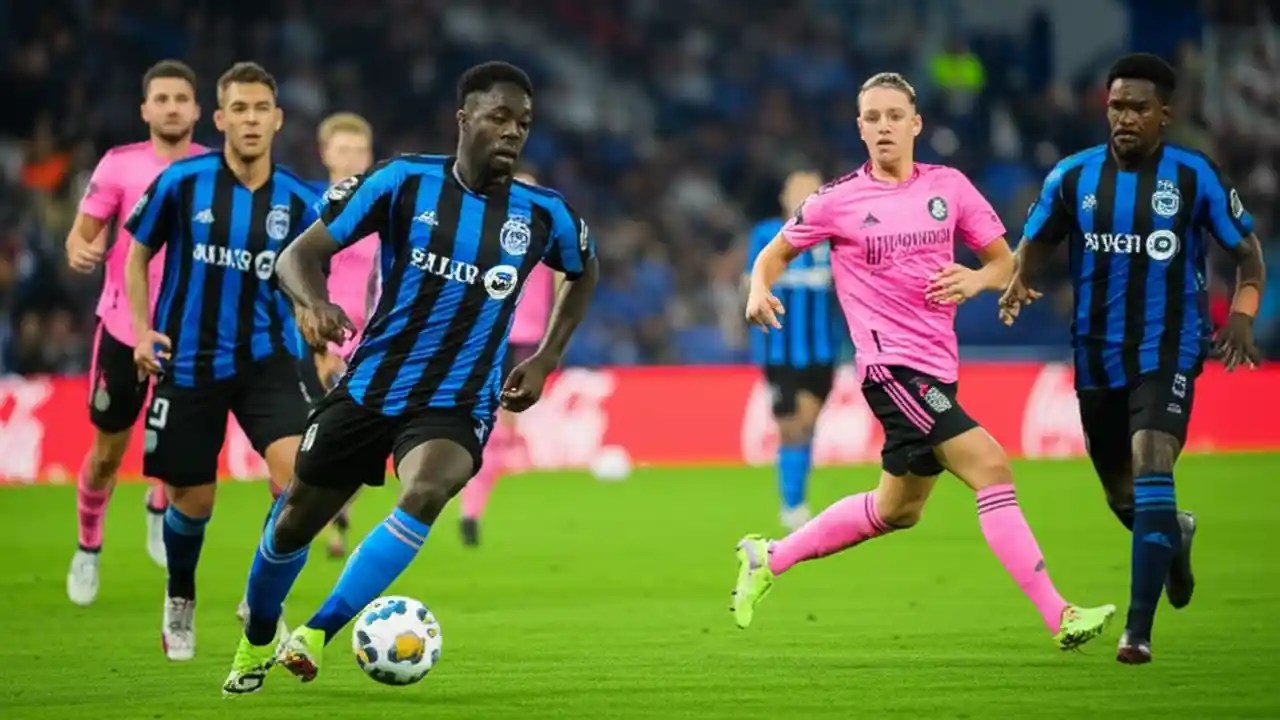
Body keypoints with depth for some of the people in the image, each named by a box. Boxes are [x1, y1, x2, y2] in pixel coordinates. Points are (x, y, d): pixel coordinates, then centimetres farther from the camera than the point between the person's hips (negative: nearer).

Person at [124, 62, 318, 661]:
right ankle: (180, 602, 38)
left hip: (265, 359, 1)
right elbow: (138, 254, 5)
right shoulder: (182, 182, -7)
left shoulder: (297, 201, -2)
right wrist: (143, 329, -5)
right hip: (189, 361, -1)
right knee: (193, 501, 7)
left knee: (296, 474, -21)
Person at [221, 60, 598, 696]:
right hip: (369, 387, 1)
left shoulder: (544, 216, -4)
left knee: (426, 492, -33)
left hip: (457, 405, -1)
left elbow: (583, 276, 20)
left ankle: (316, 635, -25)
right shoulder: (404, 182, -10)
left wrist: (544, 361, 10)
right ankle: (257, 642, 41)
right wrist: (312, 301, -31)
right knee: (295, 521, 11)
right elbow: (301, 253, -8)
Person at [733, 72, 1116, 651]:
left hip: (937, 366, 6)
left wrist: (975, 280, -13)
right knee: (990, 467, -19)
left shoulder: (948, 187, 6)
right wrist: (760, 289, -11)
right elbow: (775, 254, 11)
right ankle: (1059, 618, -22)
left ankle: (768, 558, 34)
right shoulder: (840, 201, -2)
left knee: (897, 508, 19)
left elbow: (1006, 263, 10)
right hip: (891, 365, -6)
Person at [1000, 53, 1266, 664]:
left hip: (1168, 351, -4)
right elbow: (1036, 243, 9)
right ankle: (1174, 535, 52)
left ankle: (1138, 629, -22)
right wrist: (1020, 283, -14)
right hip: (1097, 355, 4)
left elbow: (1247, 249, 2)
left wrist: (1242, 315, -14)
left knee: (1151, 471, -22)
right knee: (1119, 493, 15)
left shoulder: (1195, 177, -7)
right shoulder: (1073, 177, -1)